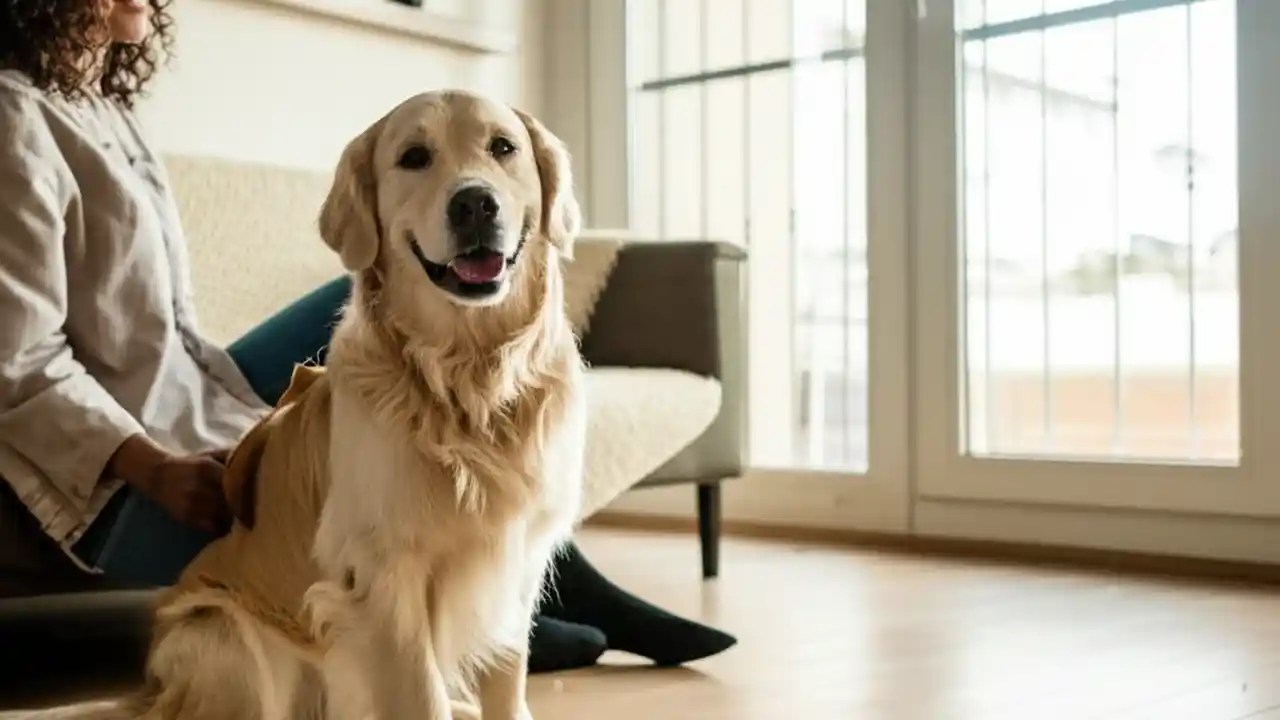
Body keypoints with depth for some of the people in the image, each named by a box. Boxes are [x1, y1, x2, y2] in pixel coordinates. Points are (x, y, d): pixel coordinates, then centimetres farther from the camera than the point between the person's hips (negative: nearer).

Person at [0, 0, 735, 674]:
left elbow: (163, 327, 13)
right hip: (119, 476, -10)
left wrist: (249, 403, 3)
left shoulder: (97, 107, 13)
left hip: (194, 409, 10)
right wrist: (157, 471, -26)